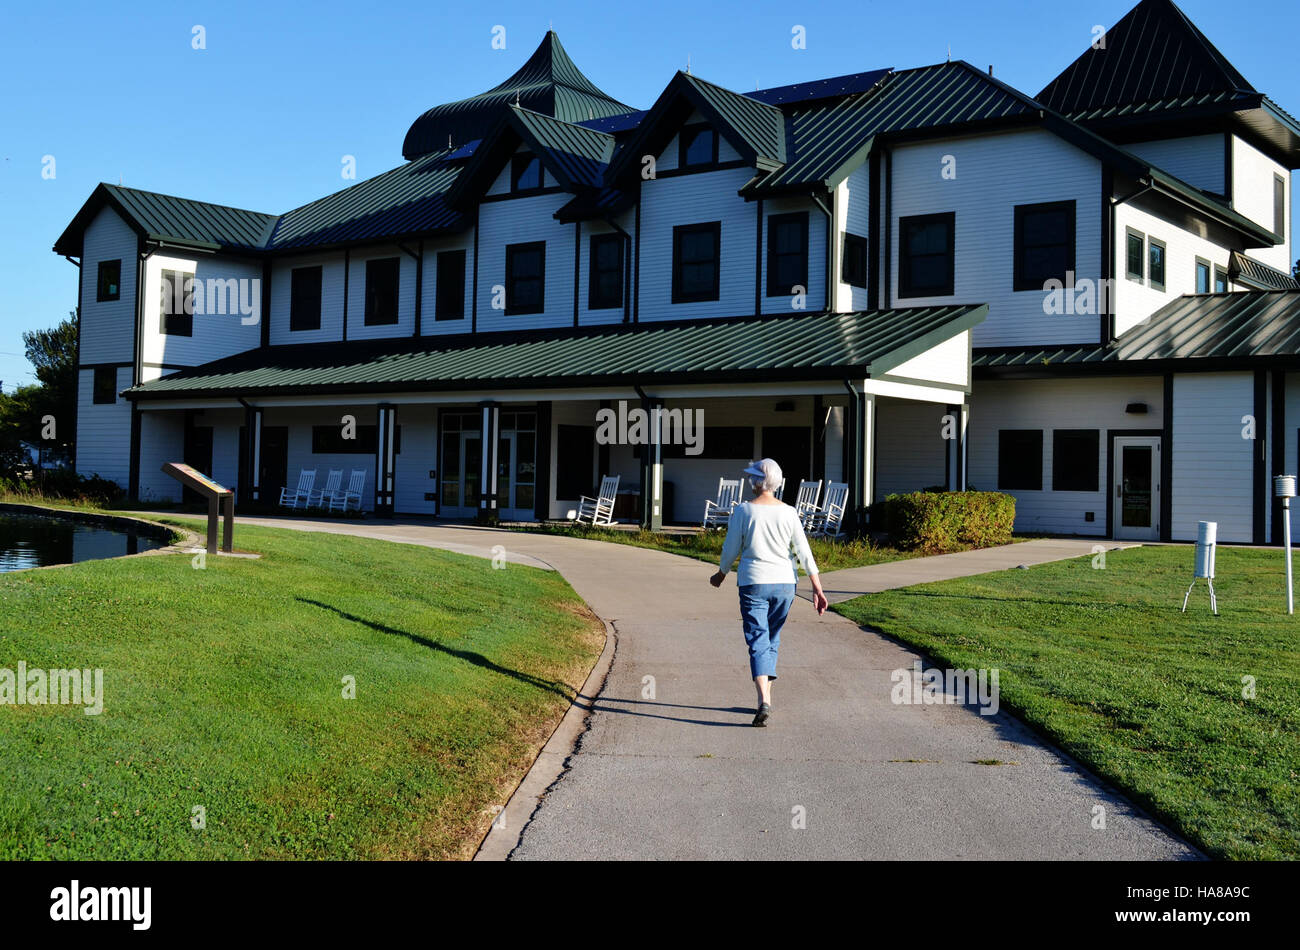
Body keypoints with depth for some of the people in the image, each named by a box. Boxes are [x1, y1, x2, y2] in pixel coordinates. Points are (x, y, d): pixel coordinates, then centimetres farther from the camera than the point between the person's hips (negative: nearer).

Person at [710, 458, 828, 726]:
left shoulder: (743, 511, -6)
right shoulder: (788, 513, 1)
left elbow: (731, 550, 2)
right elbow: (805, 553, -1)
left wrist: (720, 576, 20)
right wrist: (817, 589, 2)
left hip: (753, 583, -3)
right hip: (784, 583, 3)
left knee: (758, 643, -5)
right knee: (772, 640, 18)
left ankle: (764, 701, -21)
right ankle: (766, 694, 25)